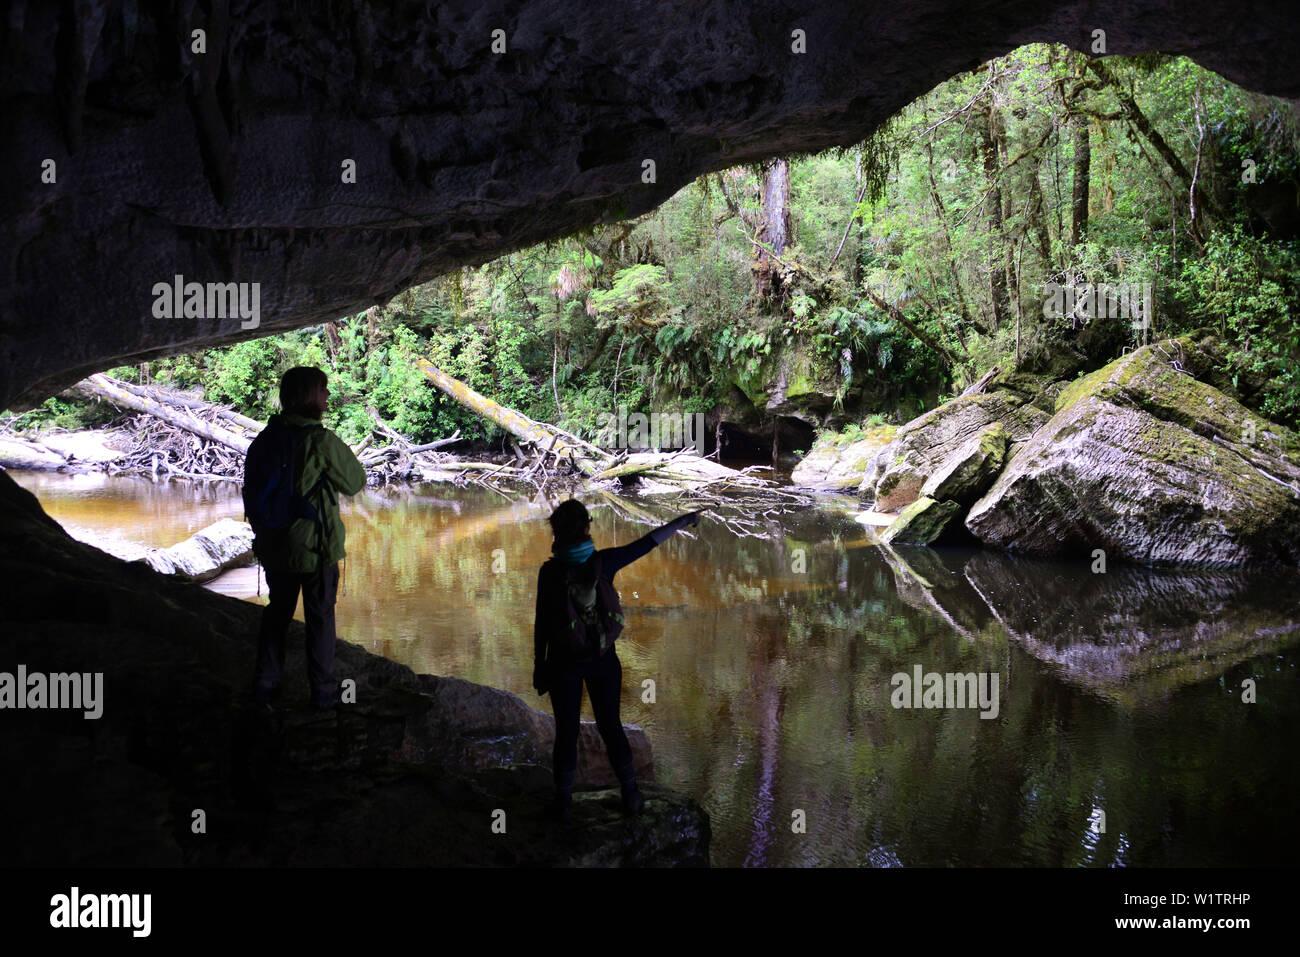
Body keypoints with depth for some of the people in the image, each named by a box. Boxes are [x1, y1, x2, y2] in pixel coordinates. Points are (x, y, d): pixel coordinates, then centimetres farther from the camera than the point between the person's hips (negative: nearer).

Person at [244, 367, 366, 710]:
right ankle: (323, 689, 17)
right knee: (320, 616, 9)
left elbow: (252, 490, 6)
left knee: (277, 611, 20)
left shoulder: (265, 438, -1)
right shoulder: (321, 441, -20)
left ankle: (265, 684, 26)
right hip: (315, 546, -5)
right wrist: (340, 451, 7)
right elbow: (354, 481, -9)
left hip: (274, 546, 5)